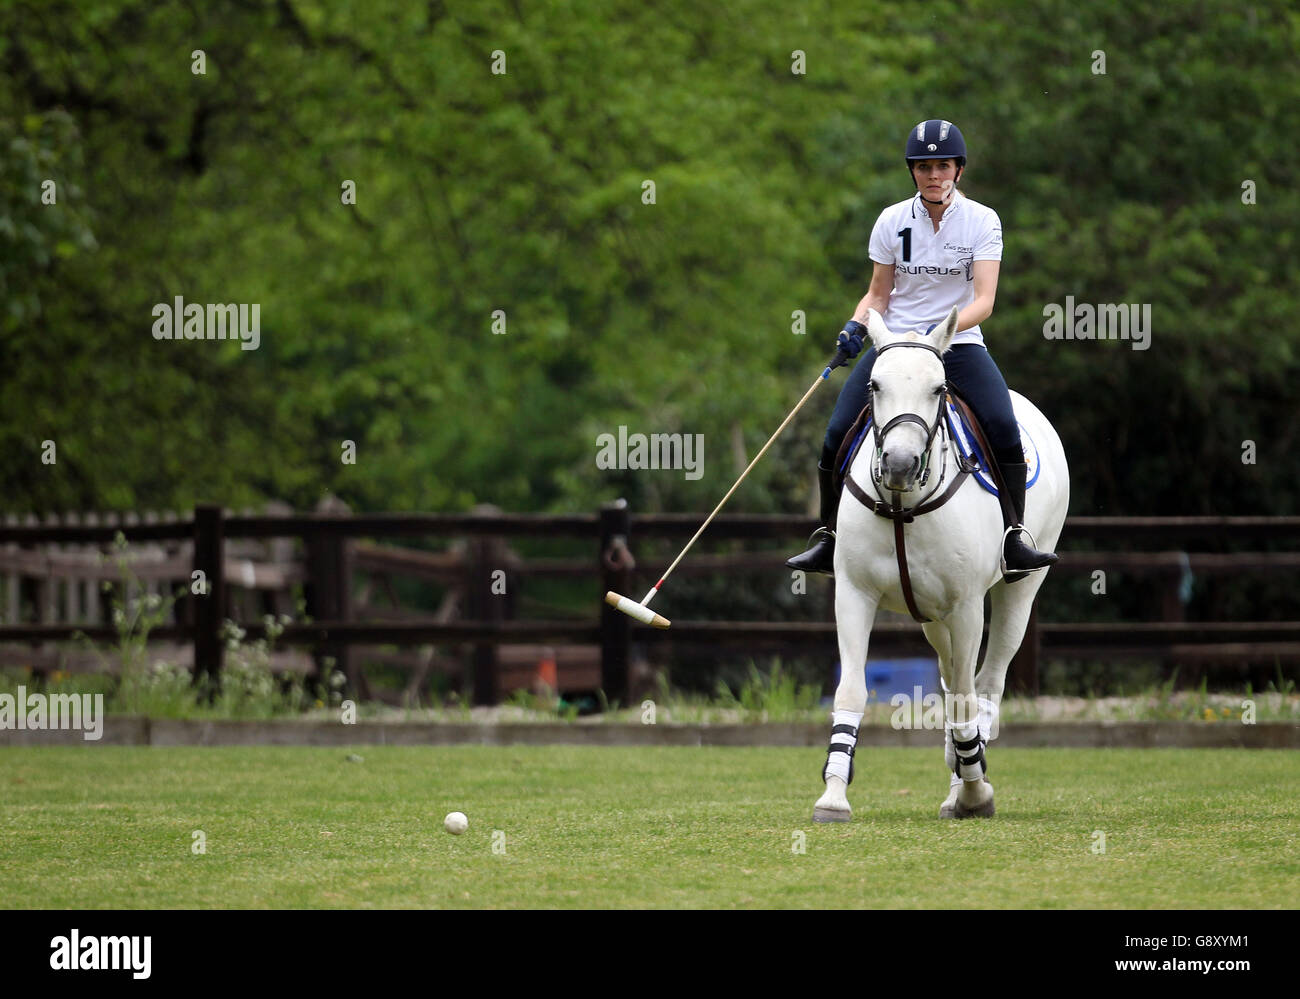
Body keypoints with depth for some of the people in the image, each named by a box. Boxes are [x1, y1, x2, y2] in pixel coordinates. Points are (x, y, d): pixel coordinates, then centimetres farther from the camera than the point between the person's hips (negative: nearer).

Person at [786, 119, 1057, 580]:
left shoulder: (982, 221, -4)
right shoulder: (892, 221, 2)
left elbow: (984, 300, -12)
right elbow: (878, 294, 10)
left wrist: (944, 327, -30)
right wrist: (856, 326, -12)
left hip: (959, 344, -2)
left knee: (1003, 426, -27)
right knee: (837, 434, -13)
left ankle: (1013, 541, -20)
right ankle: (828, 540, 5)